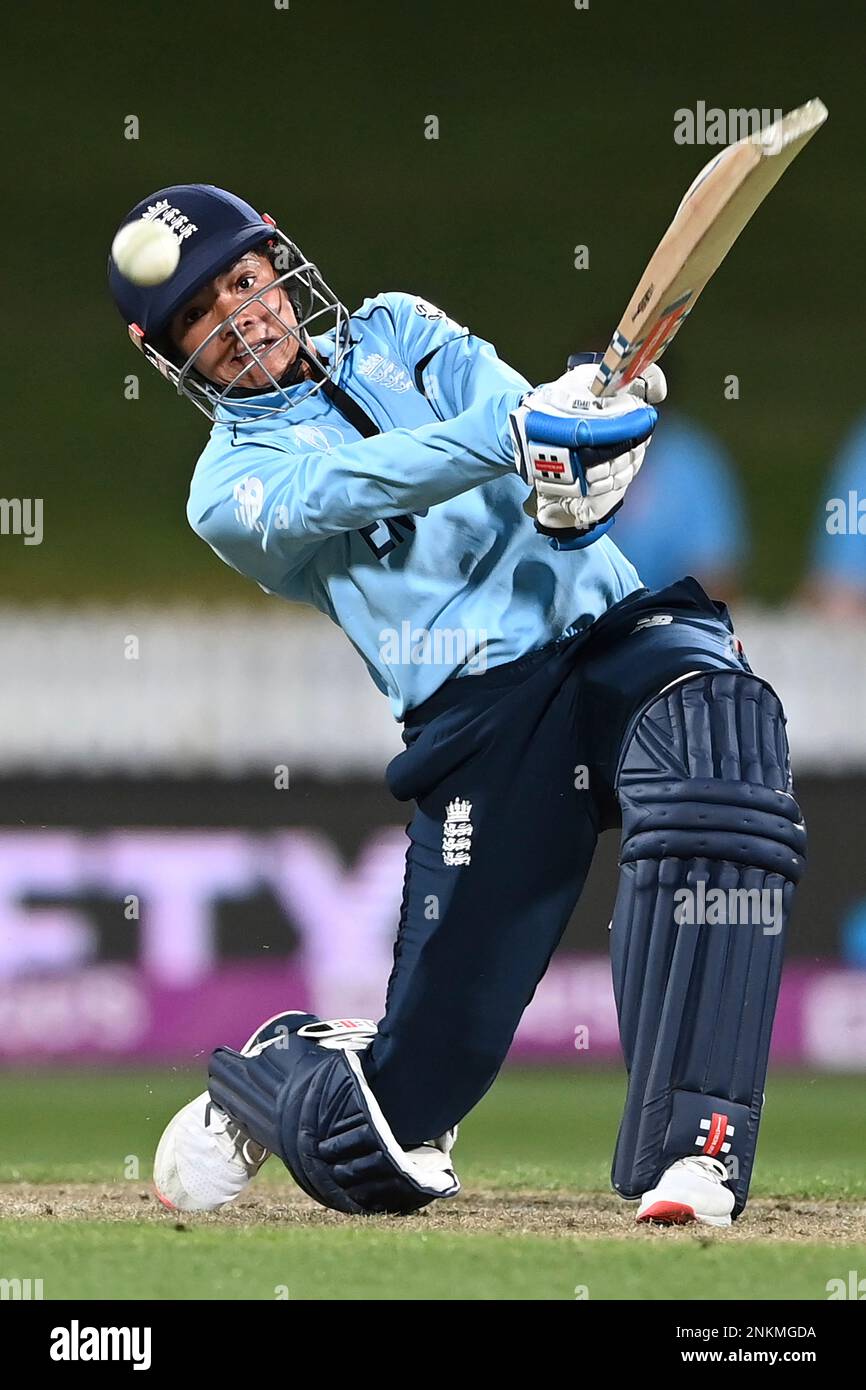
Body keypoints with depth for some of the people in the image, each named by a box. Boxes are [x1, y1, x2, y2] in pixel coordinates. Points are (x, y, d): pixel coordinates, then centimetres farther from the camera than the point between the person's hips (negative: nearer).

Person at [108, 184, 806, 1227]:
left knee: (714, 726, -38)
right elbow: (347, 487, -11)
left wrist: (573, 480, -25)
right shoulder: (230, 490, 10)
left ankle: (690, 1144, -39)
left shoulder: (396, 333, 20)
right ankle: (262, 1072, 35)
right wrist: (516, 432, -29)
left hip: (622, 628, 1)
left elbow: (496, 397, -2)